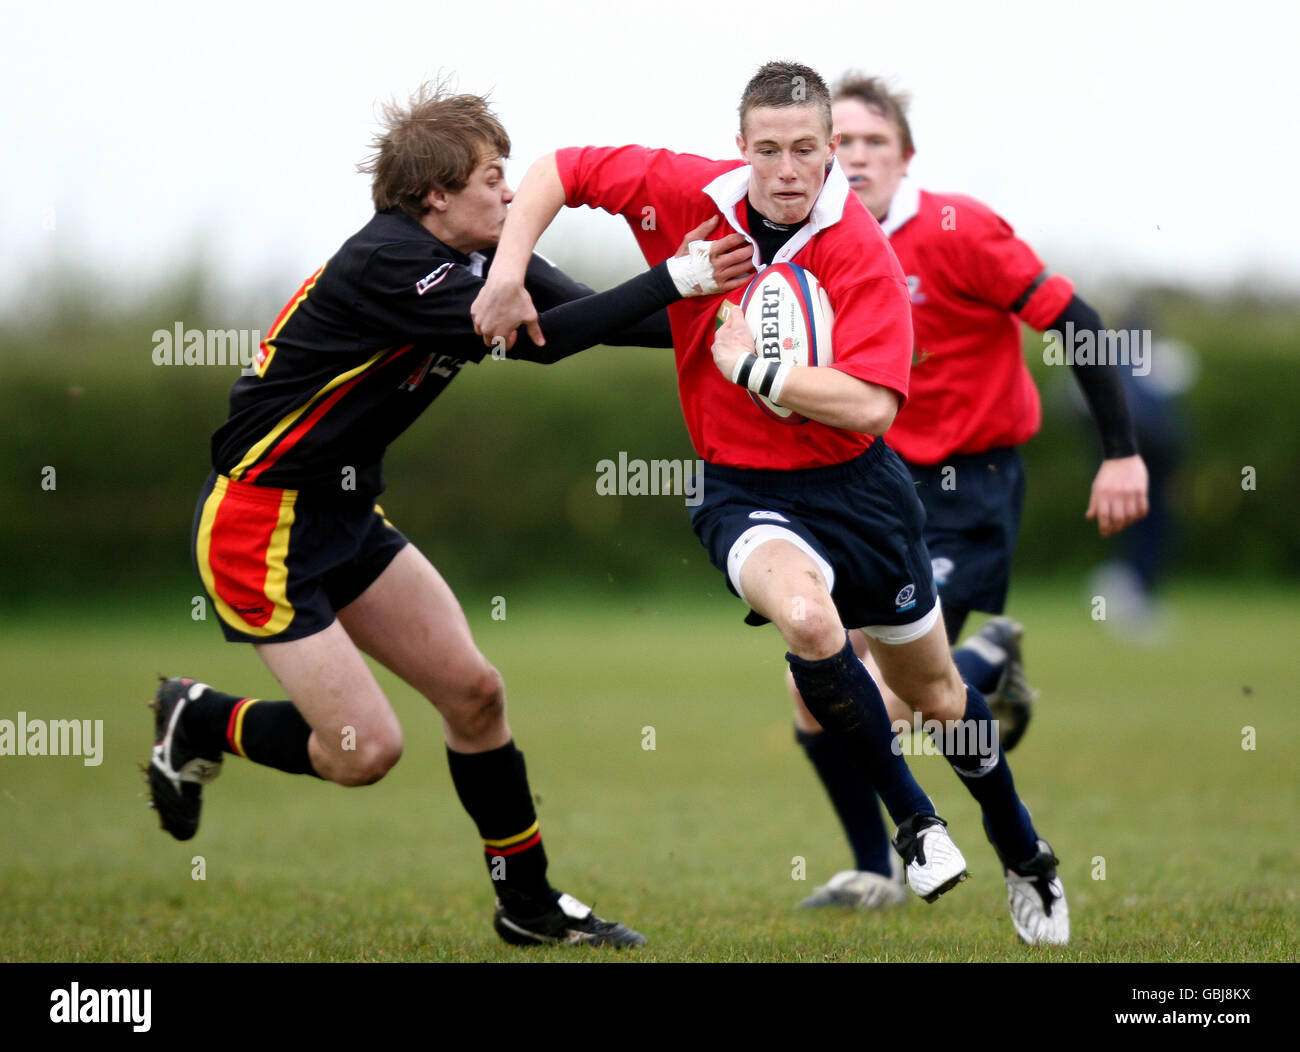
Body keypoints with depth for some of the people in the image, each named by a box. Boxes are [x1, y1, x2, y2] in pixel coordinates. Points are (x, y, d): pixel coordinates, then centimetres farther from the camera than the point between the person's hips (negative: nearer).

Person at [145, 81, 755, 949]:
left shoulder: (480, 258, 2)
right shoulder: (389, 261, -25)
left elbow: (582, 315, 2)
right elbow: (540, 340, -29)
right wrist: (674, 280, -27)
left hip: (346, 515, 9)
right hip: (259, 523, -9)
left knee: (473, 691, 5)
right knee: (366, 749, -11)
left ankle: (529, 904, 18)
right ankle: (195, 723, 14)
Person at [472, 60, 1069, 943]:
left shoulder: (861, 251, -21)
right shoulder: (687, 194, -12)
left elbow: (871, 406, -30)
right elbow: (560, 171, -1)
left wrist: (754, 367, -28)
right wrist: (509, 272, -13)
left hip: (857, 484, 0)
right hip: (743, 489, 0)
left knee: (934, 689, 16)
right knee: (806, 616, -34)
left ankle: (1026, 857, 43)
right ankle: (914, 820, -13)